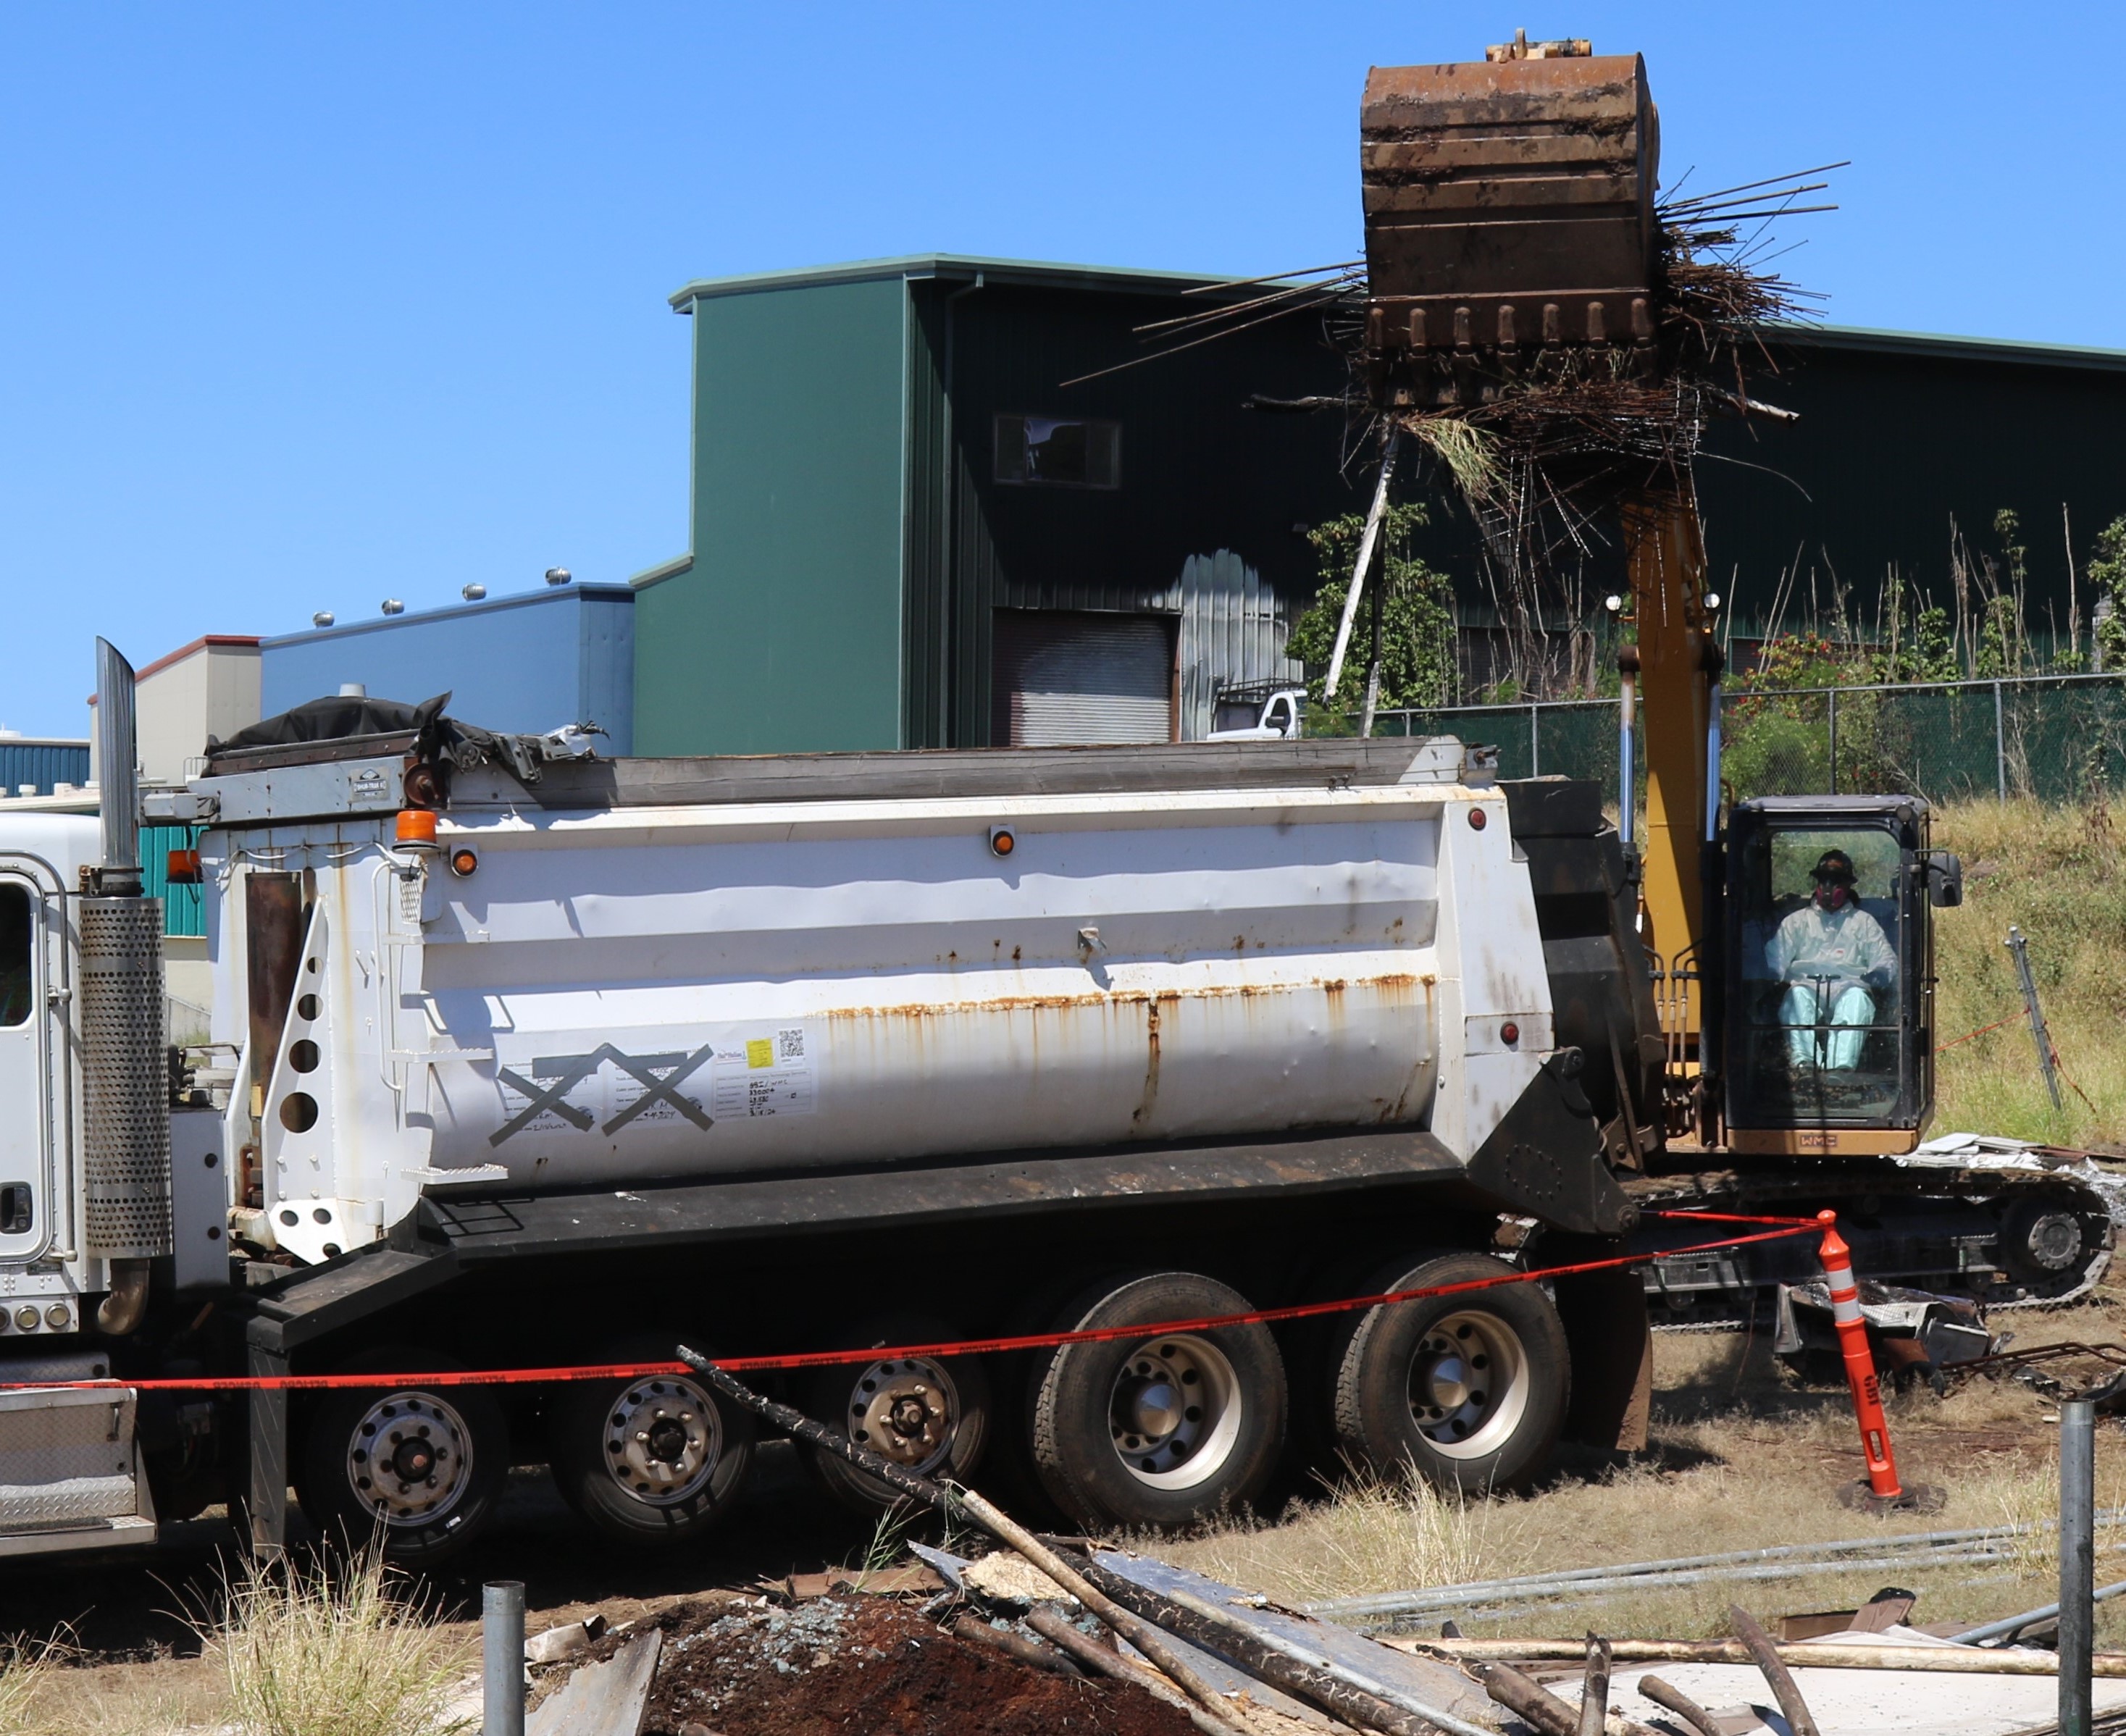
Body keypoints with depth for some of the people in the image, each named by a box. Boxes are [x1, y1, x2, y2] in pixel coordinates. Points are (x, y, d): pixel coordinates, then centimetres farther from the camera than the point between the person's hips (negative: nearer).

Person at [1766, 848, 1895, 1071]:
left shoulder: (1864, 923, 27)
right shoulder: (1797, 921, 27)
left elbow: (1886, 961, 16)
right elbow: (1774, 959, 13)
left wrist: (1877, 977, -9)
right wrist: (1773, 978, -11)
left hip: (1848, 987, 0)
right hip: (1807, 986, 1)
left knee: (1857, 997, -38)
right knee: (1798, 995, -37)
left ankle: (1841, 1066, -58)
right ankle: (1804, 1063, -57)